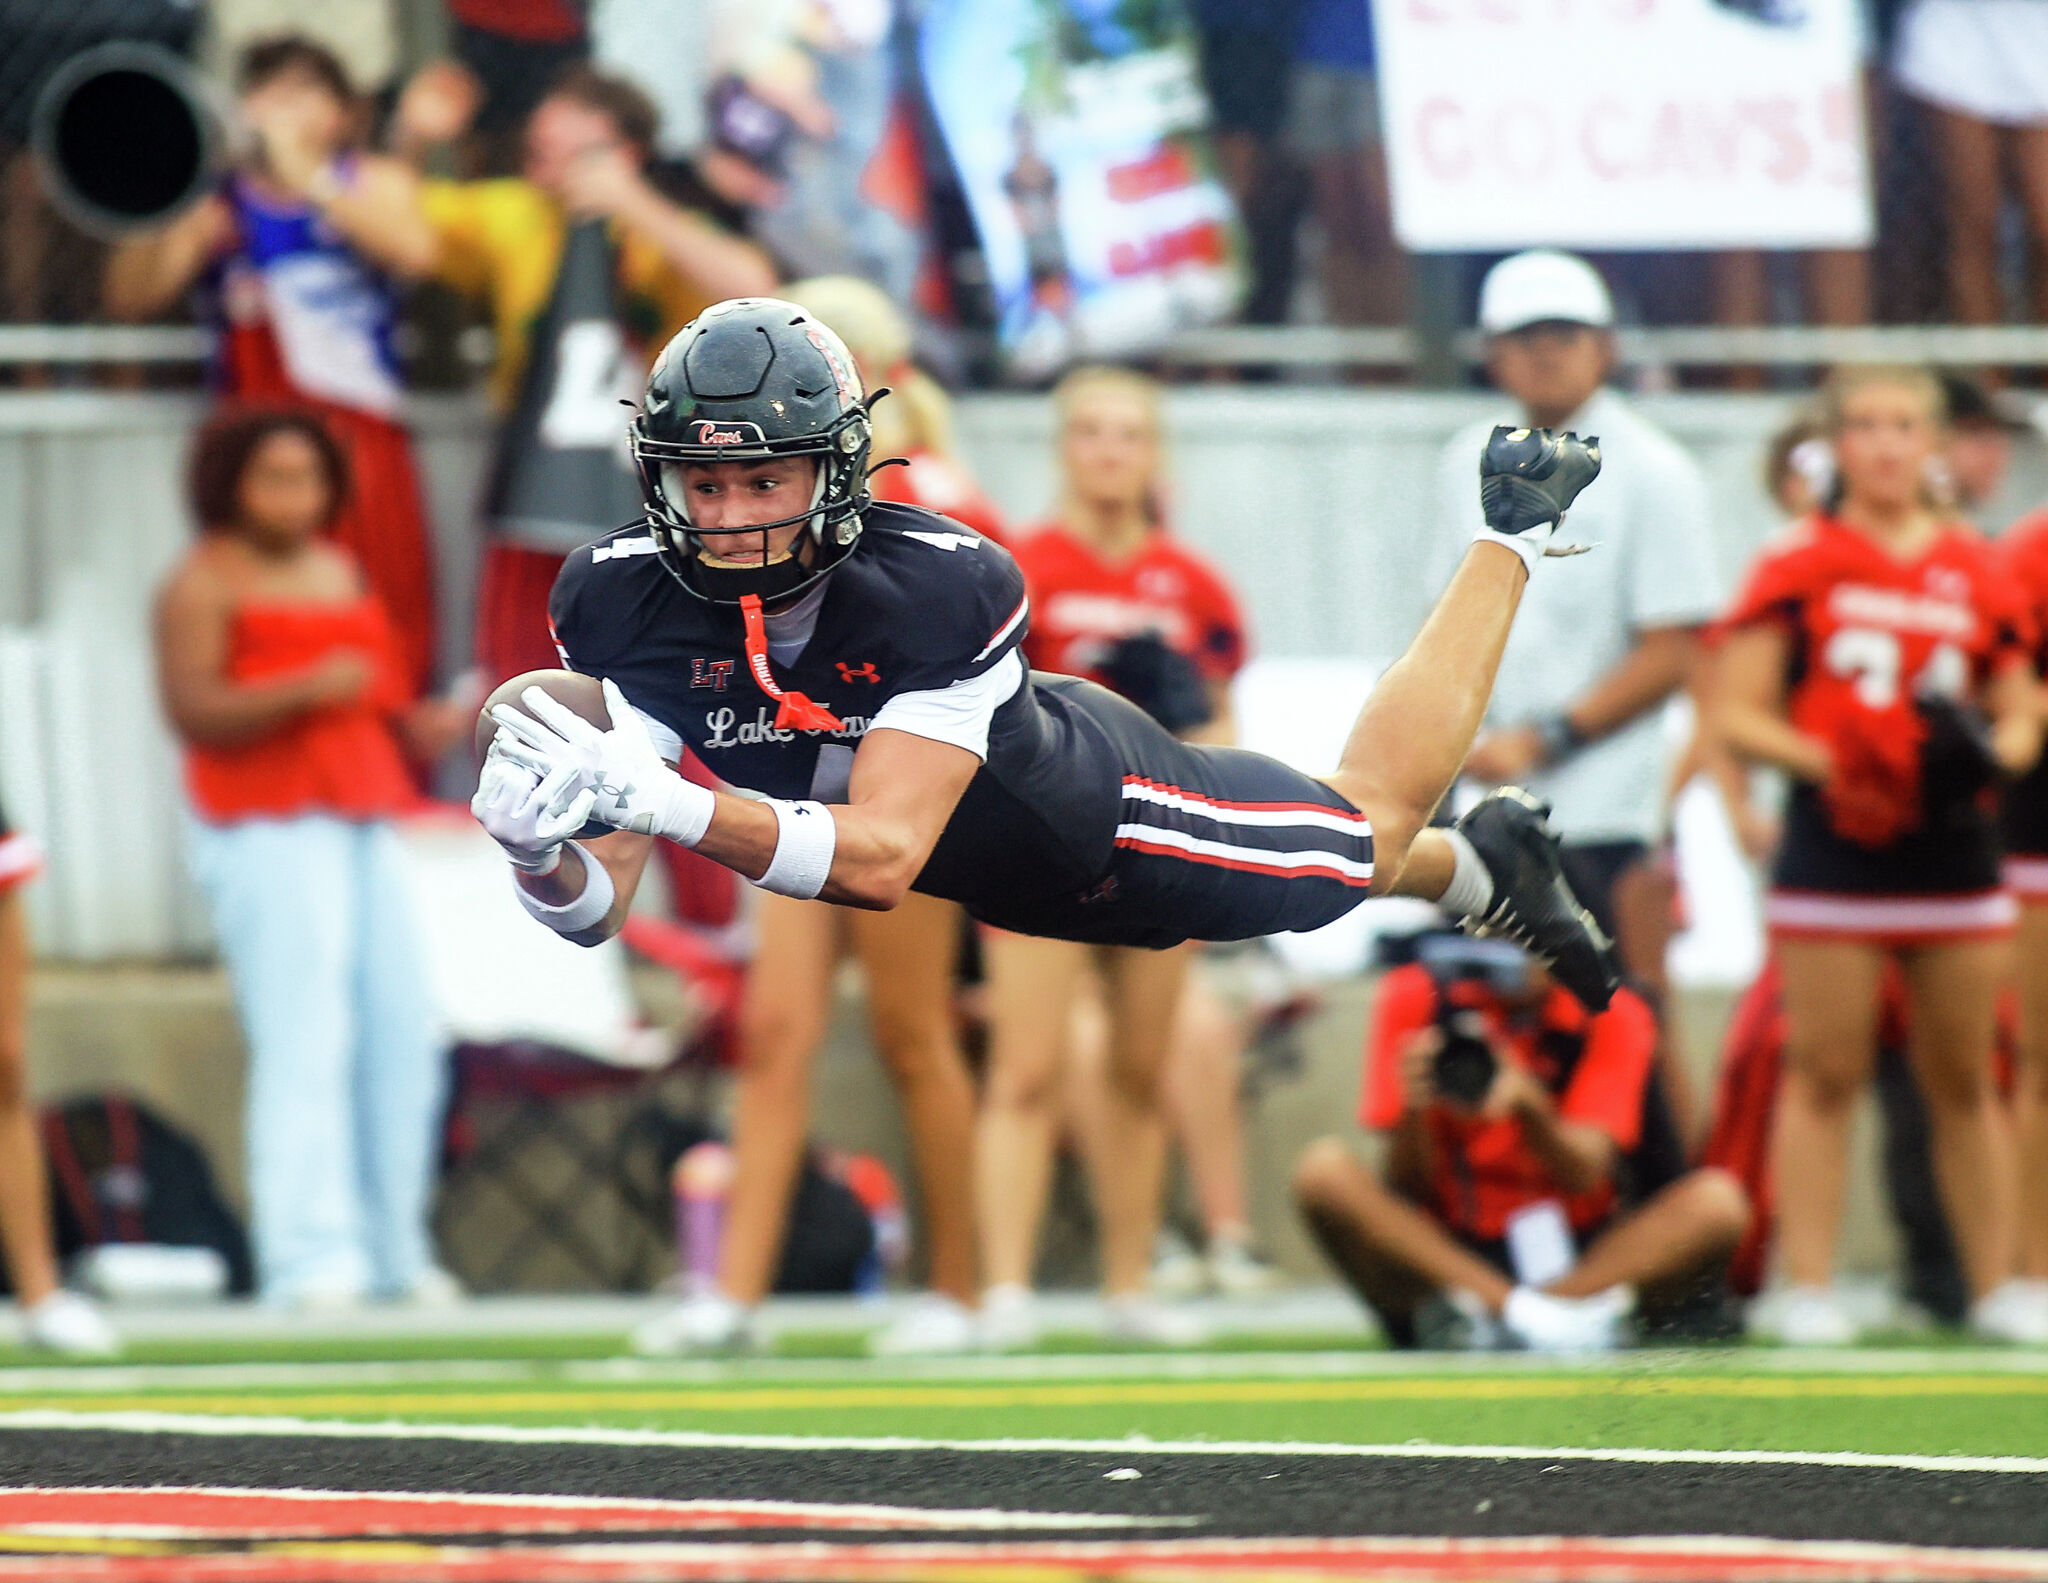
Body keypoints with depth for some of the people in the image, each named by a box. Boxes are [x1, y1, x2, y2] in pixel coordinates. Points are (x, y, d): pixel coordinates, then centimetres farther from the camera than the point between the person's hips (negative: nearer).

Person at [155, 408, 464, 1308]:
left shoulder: (339, 572, 19)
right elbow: (191, 709, -16)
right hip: (265, 829, -8)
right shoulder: (204, 584, -5)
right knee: (306, 1041, -14)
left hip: (363, 827, 8)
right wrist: (306, 690, -26)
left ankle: (395, 1250, 13)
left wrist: (416, 725, 14)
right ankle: (311, 1258, -15)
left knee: (403, 1039, 4)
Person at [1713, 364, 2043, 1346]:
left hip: (1952, 845, 3)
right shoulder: (1799, 567, 2)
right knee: (1824, 1076, -3)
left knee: (1965, 1080, 7)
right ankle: (1806, 1290, 0)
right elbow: (1737, 715, -1)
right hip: (1834, 848, -3)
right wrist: (1825, 761, -16)